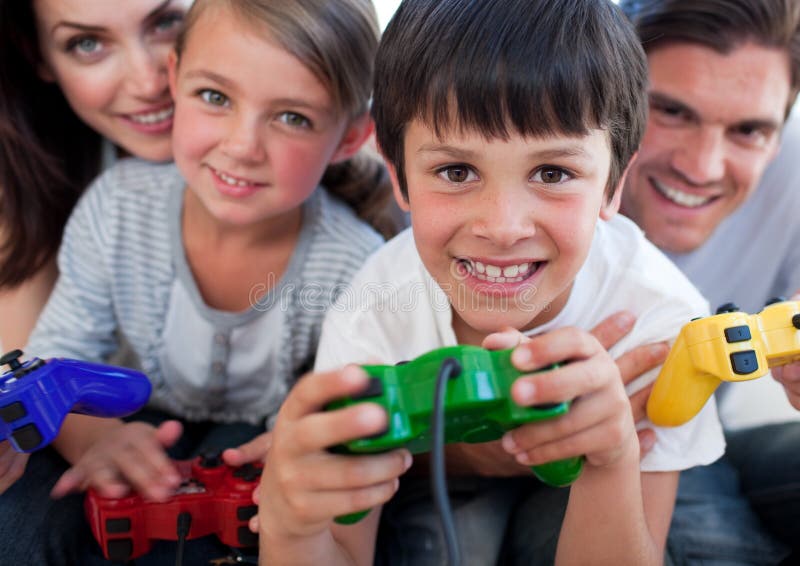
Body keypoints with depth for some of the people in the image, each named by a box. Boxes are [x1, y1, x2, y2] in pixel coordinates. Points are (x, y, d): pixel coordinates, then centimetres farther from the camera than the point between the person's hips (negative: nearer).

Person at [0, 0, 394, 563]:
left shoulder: (355, 268, -28)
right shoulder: (119, 206, -20)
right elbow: (55, 359, -13)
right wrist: (93, 436, -34)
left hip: (261, 439, -2)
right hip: (142, 429, 3)